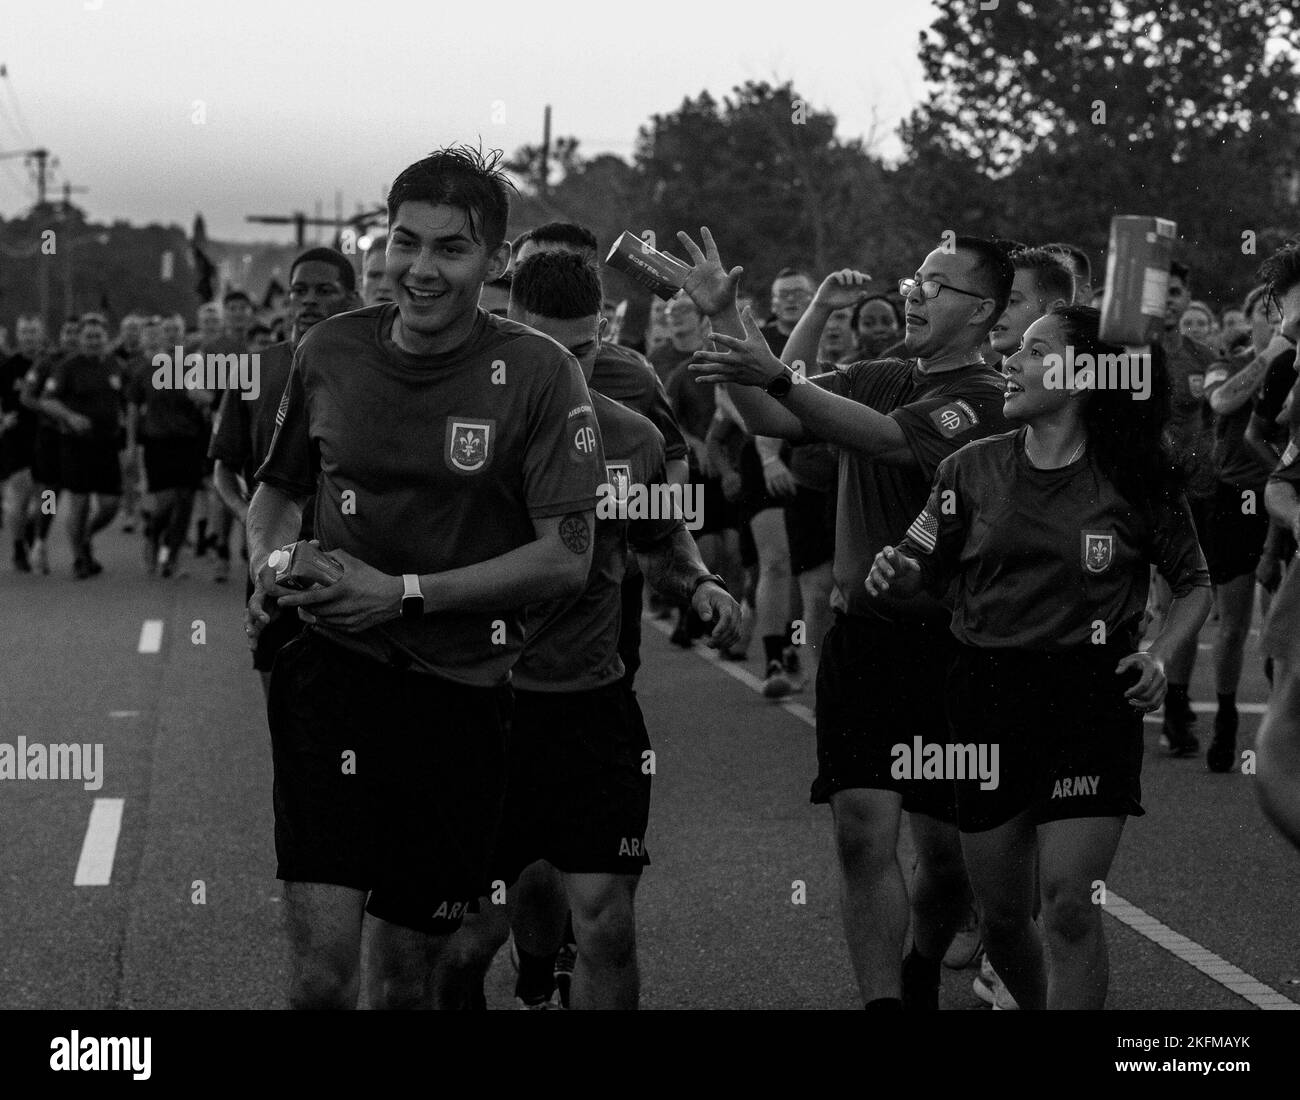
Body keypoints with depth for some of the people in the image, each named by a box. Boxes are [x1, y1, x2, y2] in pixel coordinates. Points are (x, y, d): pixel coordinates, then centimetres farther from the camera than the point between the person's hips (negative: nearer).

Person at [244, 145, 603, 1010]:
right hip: (332, 669, 1)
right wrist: (269, 566, -3)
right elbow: (278, 489, 19)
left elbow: (567, 558, -10)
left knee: (409, 973, 11)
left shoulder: (540, 374, -6)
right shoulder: (330, 352, 3)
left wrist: (404, 592, -16)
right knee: (323, 963, -14)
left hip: (462, 687, 0)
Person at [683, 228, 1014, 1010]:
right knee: (864, 832, -12)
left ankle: (922, 978, 35)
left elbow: (883, 439, -25)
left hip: (945, 644, -3)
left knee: (948, 850, 8)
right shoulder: (876, 380, 13)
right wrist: (726, 321, -9)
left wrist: (775, 374, -35)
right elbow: (770, 418, 3)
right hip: (861, 635, 3)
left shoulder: (986, 401, -8)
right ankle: (882, 997, -7)